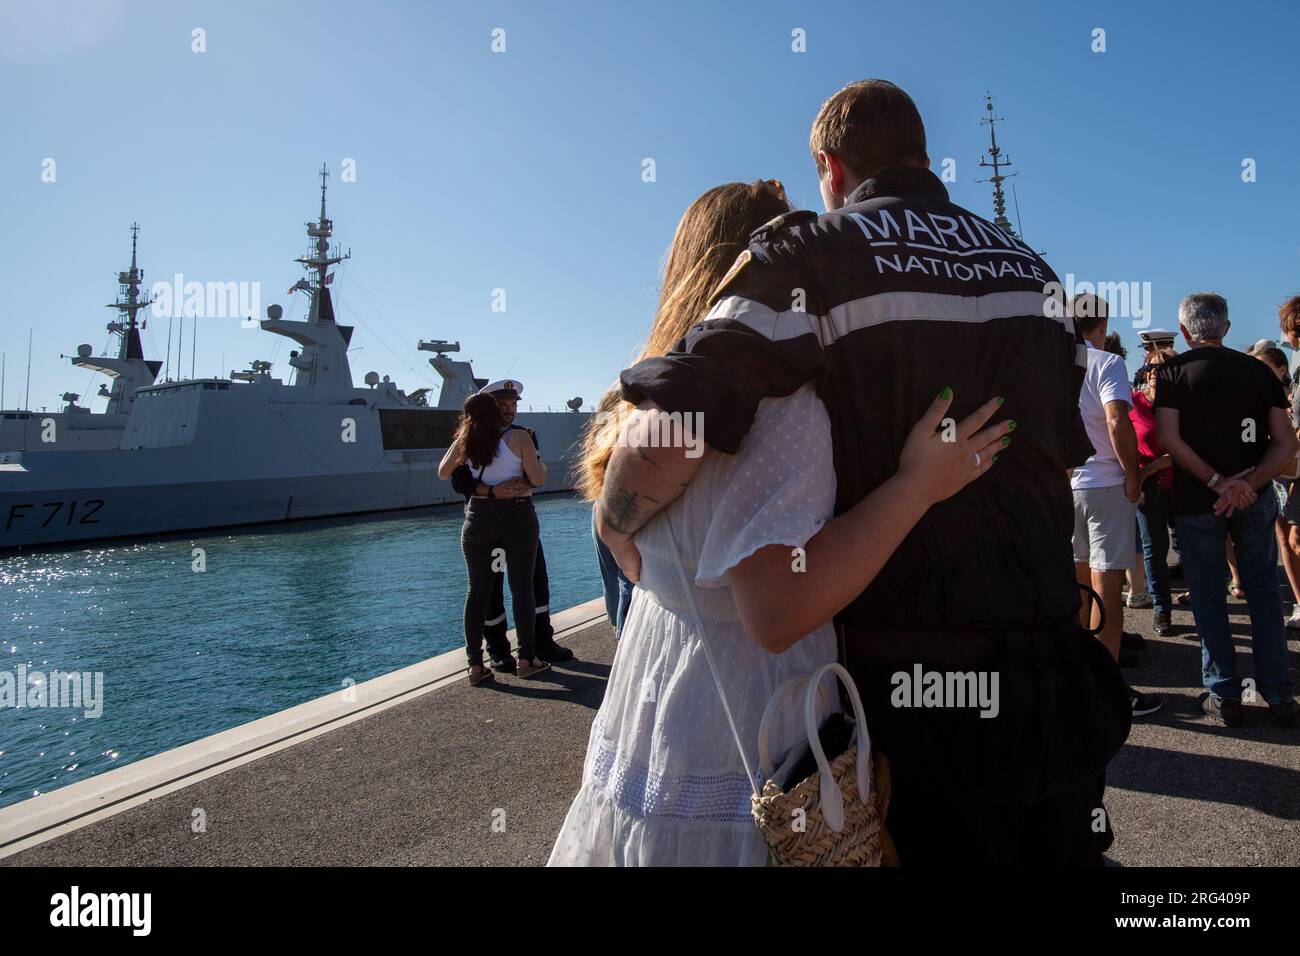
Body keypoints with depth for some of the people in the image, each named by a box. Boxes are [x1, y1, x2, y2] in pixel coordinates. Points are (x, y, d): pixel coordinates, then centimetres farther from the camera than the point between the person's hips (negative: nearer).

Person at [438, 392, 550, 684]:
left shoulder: (464, 442, 3)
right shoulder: (518, 437, -7)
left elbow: (443, 473, 15)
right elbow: (537, 479, -9)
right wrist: (541, 464, 12)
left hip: (478, 518, 3)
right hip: (517, 517, -3)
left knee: (477, 590, 9)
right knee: (522, 587, 6)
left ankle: (475, 665, 10)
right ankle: (526, 659, 10)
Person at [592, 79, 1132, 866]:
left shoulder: (812, 255, -12)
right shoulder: (1031, 267, 8)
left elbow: (664, 442, -25)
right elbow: (1070, 450, 14)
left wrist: (620, 529, -6)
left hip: (912, 683, -5)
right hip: (1058, 667, 6)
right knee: (1060, 847, 23)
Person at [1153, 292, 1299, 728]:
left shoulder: (1173, 370, -4)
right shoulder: (1258, 370, 5)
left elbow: (1168, 438, -15)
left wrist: (1217, 482, -15)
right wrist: (1247, 484, -12)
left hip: (1195, 501, -3)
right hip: (1255, 498, 3)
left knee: (1208, 597, 7)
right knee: (1264, 592, 13)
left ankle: (1224, 695, 11)